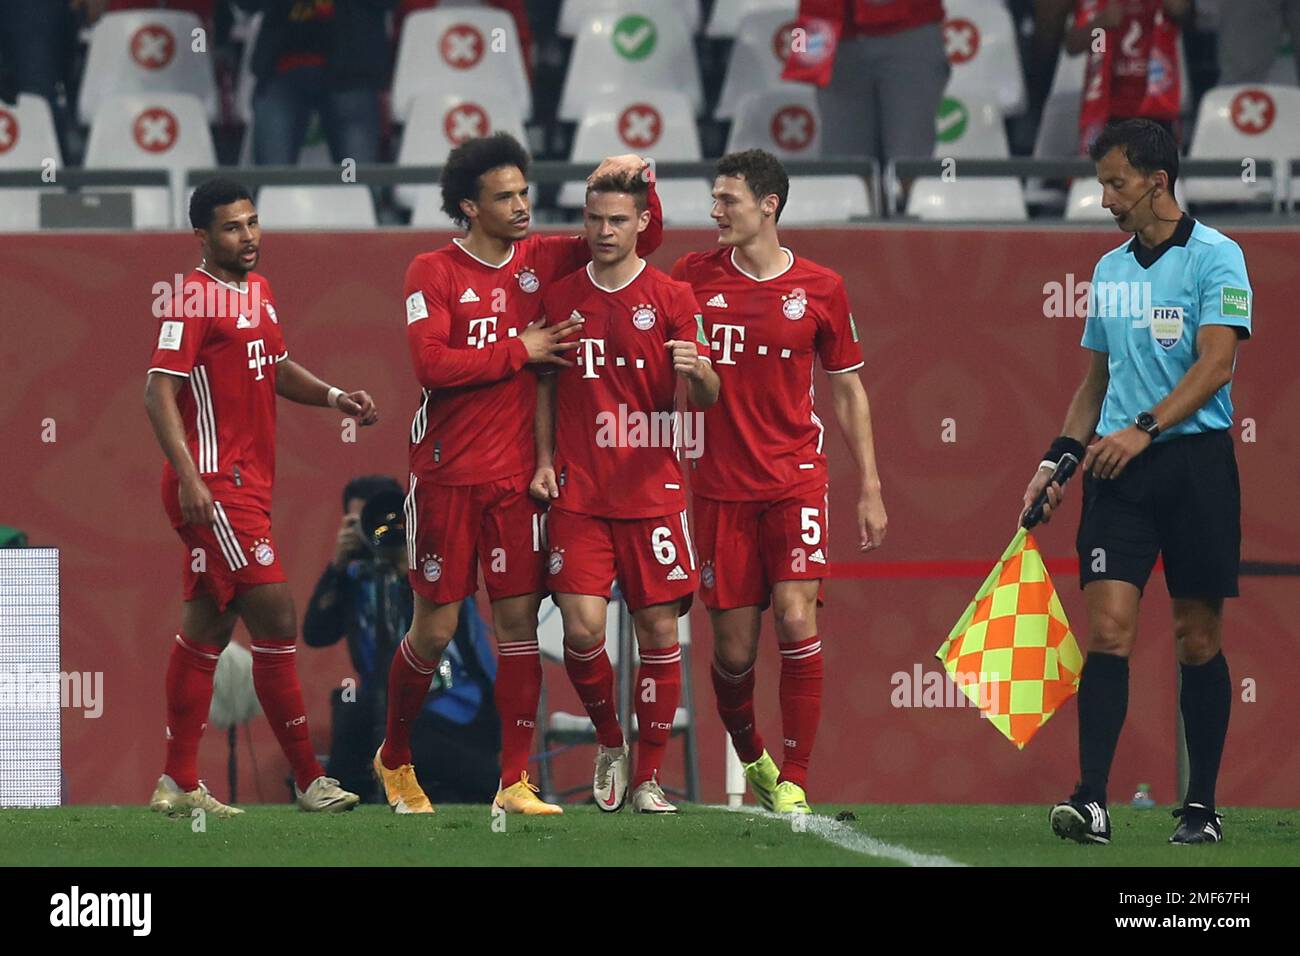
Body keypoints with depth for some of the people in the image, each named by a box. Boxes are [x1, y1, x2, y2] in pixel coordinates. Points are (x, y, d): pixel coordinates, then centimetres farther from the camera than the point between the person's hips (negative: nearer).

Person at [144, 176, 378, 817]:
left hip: (246, 487, 9)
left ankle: (179, 784, 16)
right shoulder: (197, 301, -12)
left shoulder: (259, 292, 15)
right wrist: (189, 477, -25)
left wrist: (333, 397, 11)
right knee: (276, 619, -11)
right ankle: (308, 779, -7)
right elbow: (159, 392, -17)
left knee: (207, 627, 11)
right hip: (215, 488, -9)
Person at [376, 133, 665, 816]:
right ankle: (395, 759, 24)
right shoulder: (433, 273, -4)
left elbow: (643, 239, 14)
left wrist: (639, 179, -5)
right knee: (435, 627, 2)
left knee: (518, 620, -3)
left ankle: (515, 781, -1)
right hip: (447, 476, -3)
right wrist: (521, 351, -11)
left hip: (517, 477, 3)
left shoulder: (543, 261, 8)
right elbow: (432, 363, -17)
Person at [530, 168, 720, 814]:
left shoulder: (671, 299, 1)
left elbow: (706, 397, -4)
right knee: (582, 627, -12)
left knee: (658, 628, -1)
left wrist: (697, 373, -27)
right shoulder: (561, 298, 8)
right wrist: (544, 462, 6)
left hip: (652, 489, -1)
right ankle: (609, 742, 15)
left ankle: (648, 777, 9)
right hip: (578, 493, 1)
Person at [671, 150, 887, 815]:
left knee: (796, 617, -18)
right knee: (733, 651, 2)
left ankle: (793, 782, -10)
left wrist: (869, 487, 9)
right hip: (720, 485, 1)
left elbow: (847, 390, 10)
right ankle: (751, 756, 30)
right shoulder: (694, 277, 3)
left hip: (795, 480, -1)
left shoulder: (819, 289, 2)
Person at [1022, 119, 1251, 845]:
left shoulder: (1215, 257, -4)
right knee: (1109, 628, -9)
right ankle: (1091, 802, -16)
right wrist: (1060, 457, 12)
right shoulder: (1109, 270, 15)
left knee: (1199, 640, 2)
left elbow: (1216, 361, -15)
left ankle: (1202, 806, 11)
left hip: (1195, 459, -4)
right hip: (1118, 468, 4)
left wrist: (1145, 428, -23)